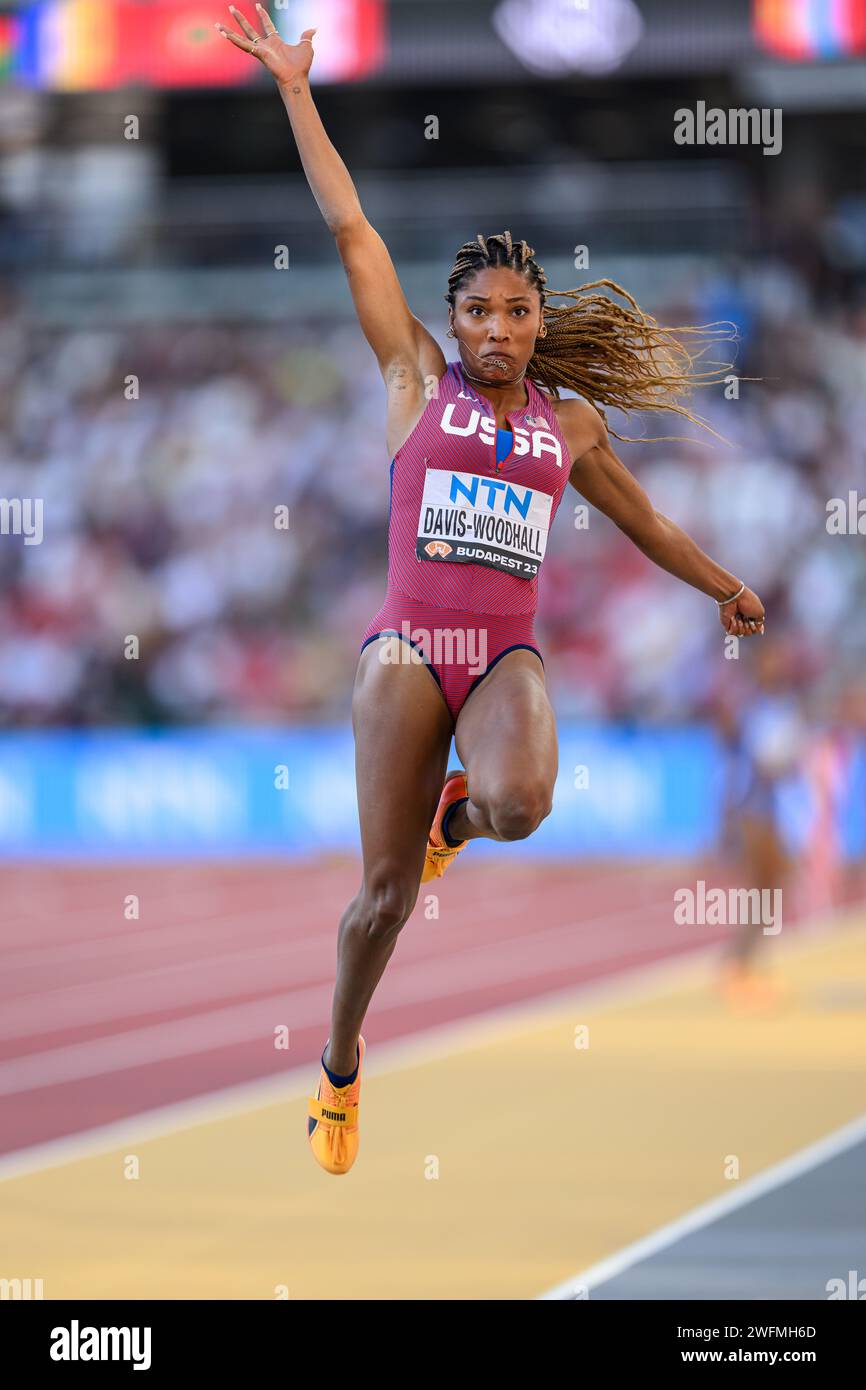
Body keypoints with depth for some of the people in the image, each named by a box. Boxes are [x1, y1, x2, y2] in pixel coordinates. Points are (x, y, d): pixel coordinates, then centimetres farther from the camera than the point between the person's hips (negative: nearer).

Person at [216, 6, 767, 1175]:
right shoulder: (419, 381, 6)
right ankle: (342, 1059, 19)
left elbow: (640, 516, 31)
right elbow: (352, 232, 3)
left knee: (519, 804, -31)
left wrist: (724, 586, 41)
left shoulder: (570, 426, 13)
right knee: (387, 893, -7)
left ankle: (455, 811, 8)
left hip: (508, 656, 2)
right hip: (408, 647, -2)